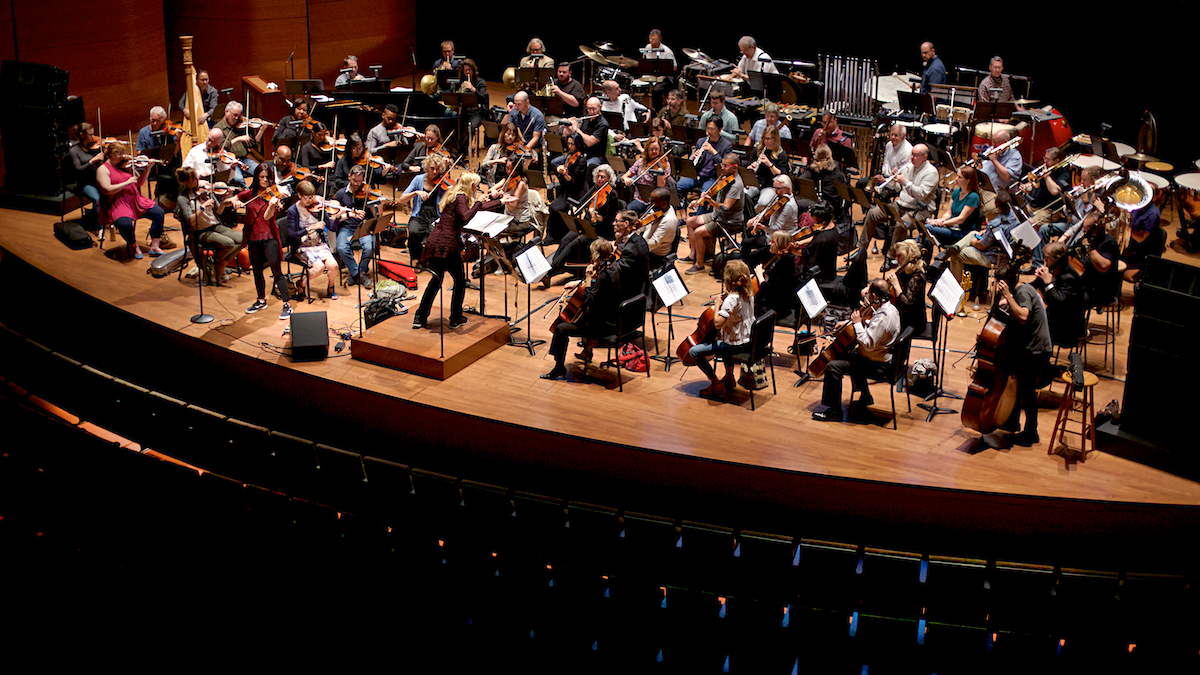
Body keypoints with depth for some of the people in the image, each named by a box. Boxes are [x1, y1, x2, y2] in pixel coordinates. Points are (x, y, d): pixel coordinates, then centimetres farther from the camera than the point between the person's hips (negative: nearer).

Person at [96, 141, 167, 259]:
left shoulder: (126, 165, 12)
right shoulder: (103, 169, -3)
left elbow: (139, 183, 15)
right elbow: (107, 190, -17)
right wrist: (127, 182, -17)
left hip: (136, 200, 6)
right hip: (117, 204, -6)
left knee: (159, 213, -12)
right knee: (125, 224, -35)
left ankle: (154, 247, -3)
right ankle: (134, 247, -3)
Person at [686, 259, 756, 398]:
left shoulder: (731, 299, -26)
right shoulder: (749, 296, 0)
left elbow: (717, 323, -32)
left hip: (734, 345, -9)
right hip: (748, 342, 9)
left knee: (693, 352, -3)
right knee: (722, 338, 42)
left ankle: (716, 385, 2)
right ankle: (729, 377, 42)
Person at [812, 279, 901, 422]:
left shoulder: (883, 317, -28)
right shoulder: (890, 308, 5)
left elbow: (868, 344, -30)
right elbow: (872, 329, 19)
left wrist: (857, 323, -22)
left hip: (877, 364, -11)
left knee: (833, 367, -15)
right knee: (850, 355, 34)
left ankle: (833, 410, -4)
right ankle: (865, 398, 39)